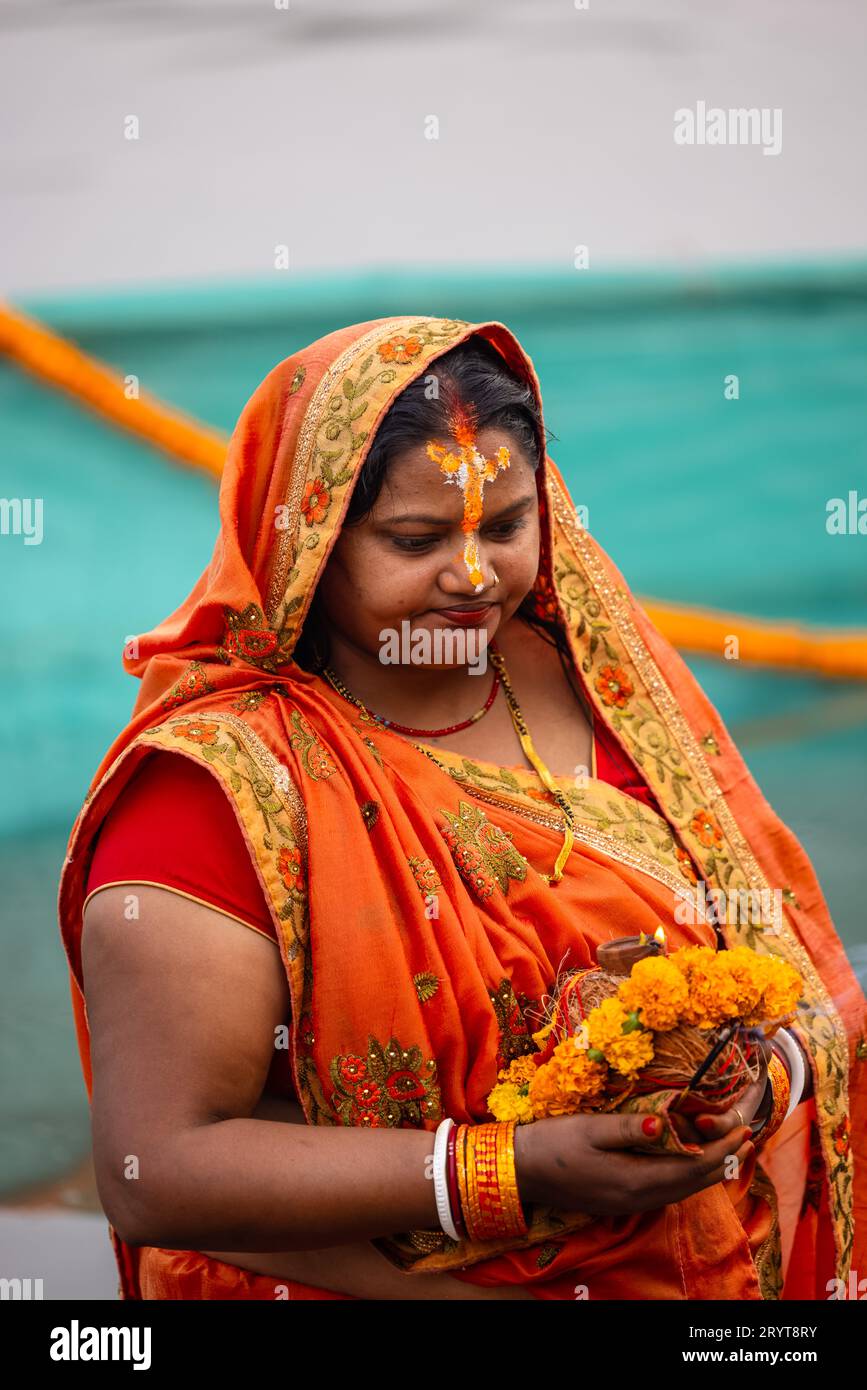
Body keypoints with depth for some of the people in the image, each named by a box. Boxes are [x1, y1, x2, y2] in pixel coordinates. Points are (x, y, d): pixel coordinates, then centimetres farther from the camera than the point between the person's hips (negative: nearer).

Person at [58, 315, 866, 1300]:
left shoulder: (599, 681, 0)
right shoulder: (217, 785, -15)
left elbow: (785, 956, 6)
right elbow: (153, 1171, -19)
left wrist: (759, 1070, -15)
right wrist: (507, 1171, -23)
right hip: (390, 1286, -5)